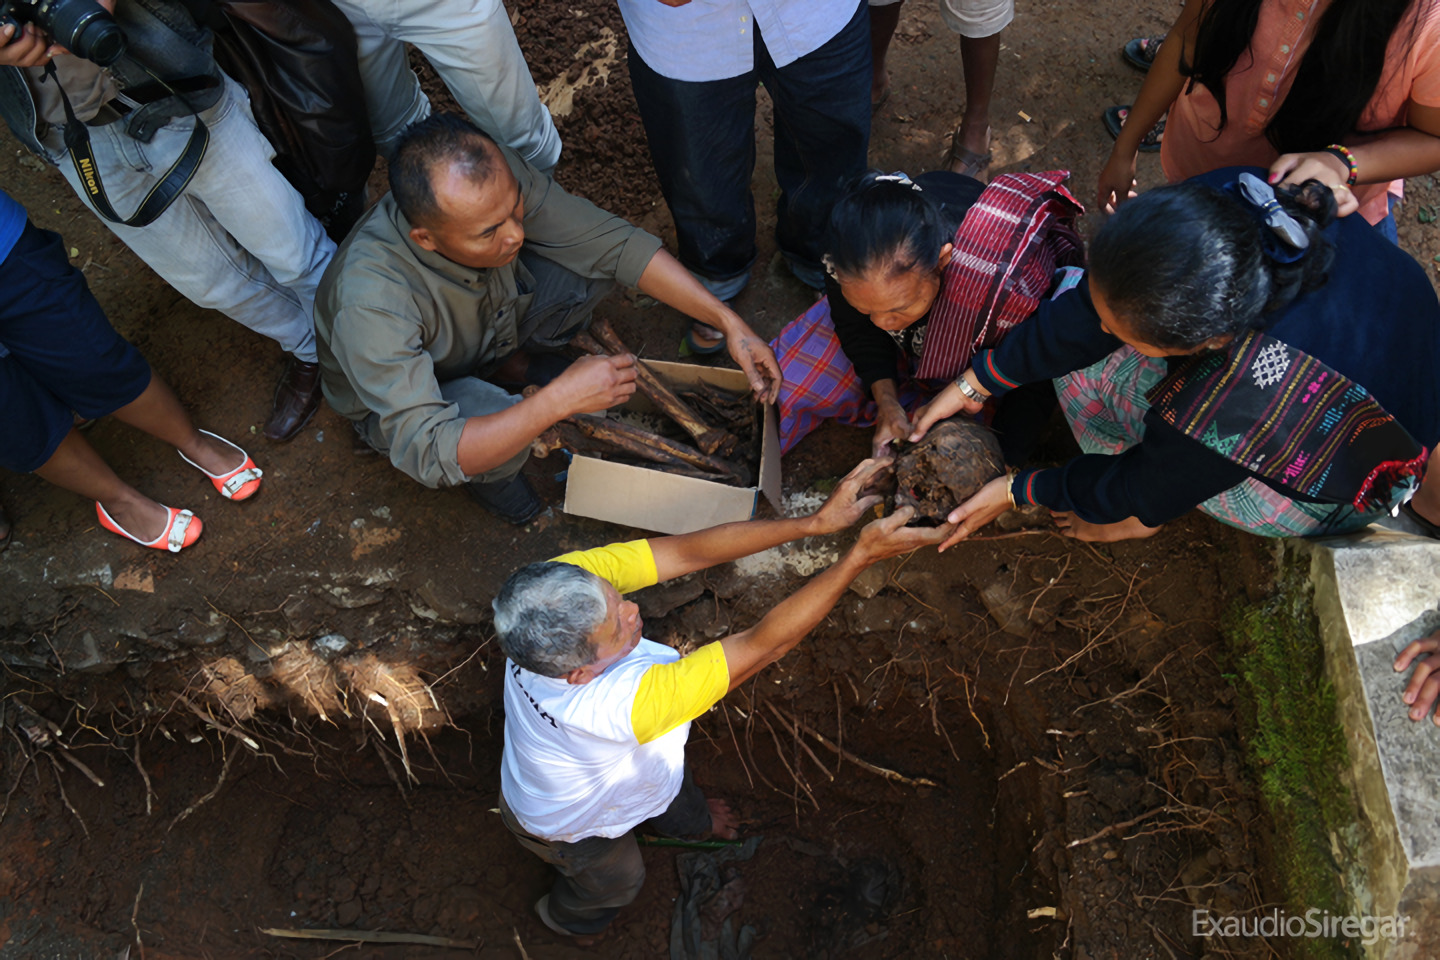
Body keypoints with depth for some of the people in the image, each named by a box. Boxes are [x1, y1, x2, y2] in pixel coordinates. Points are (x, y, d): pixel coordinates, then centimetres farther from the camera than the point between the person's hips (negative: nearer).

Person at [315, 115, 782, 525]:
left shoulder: (498, 179, -30)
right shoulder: (370, 302, -43)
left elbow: (617, 241, -20)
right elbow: (427, 453, -43)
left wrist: (728, 321, -24)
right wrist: (559, 400, -50)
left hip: (491, 318, 5)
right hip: (405, 397, -4)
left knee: (595, 259, -18)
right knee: (493, 413, -39)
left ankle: (518, 362, 11)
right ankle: (485, 473, 1)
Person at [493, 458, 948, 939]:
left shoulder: (567, 580, -38)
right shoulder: (615, 705, -53)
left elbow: (686, 551, -33)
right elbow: (763, 645, -48)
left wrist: (815, 521, -38)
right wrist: (862, 554, -44)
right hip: (565, 828, -5)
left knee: (670, 771, 34)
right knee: (618, 879, 31)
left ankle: (690, 819, 71)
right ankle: (569, 918, 66)